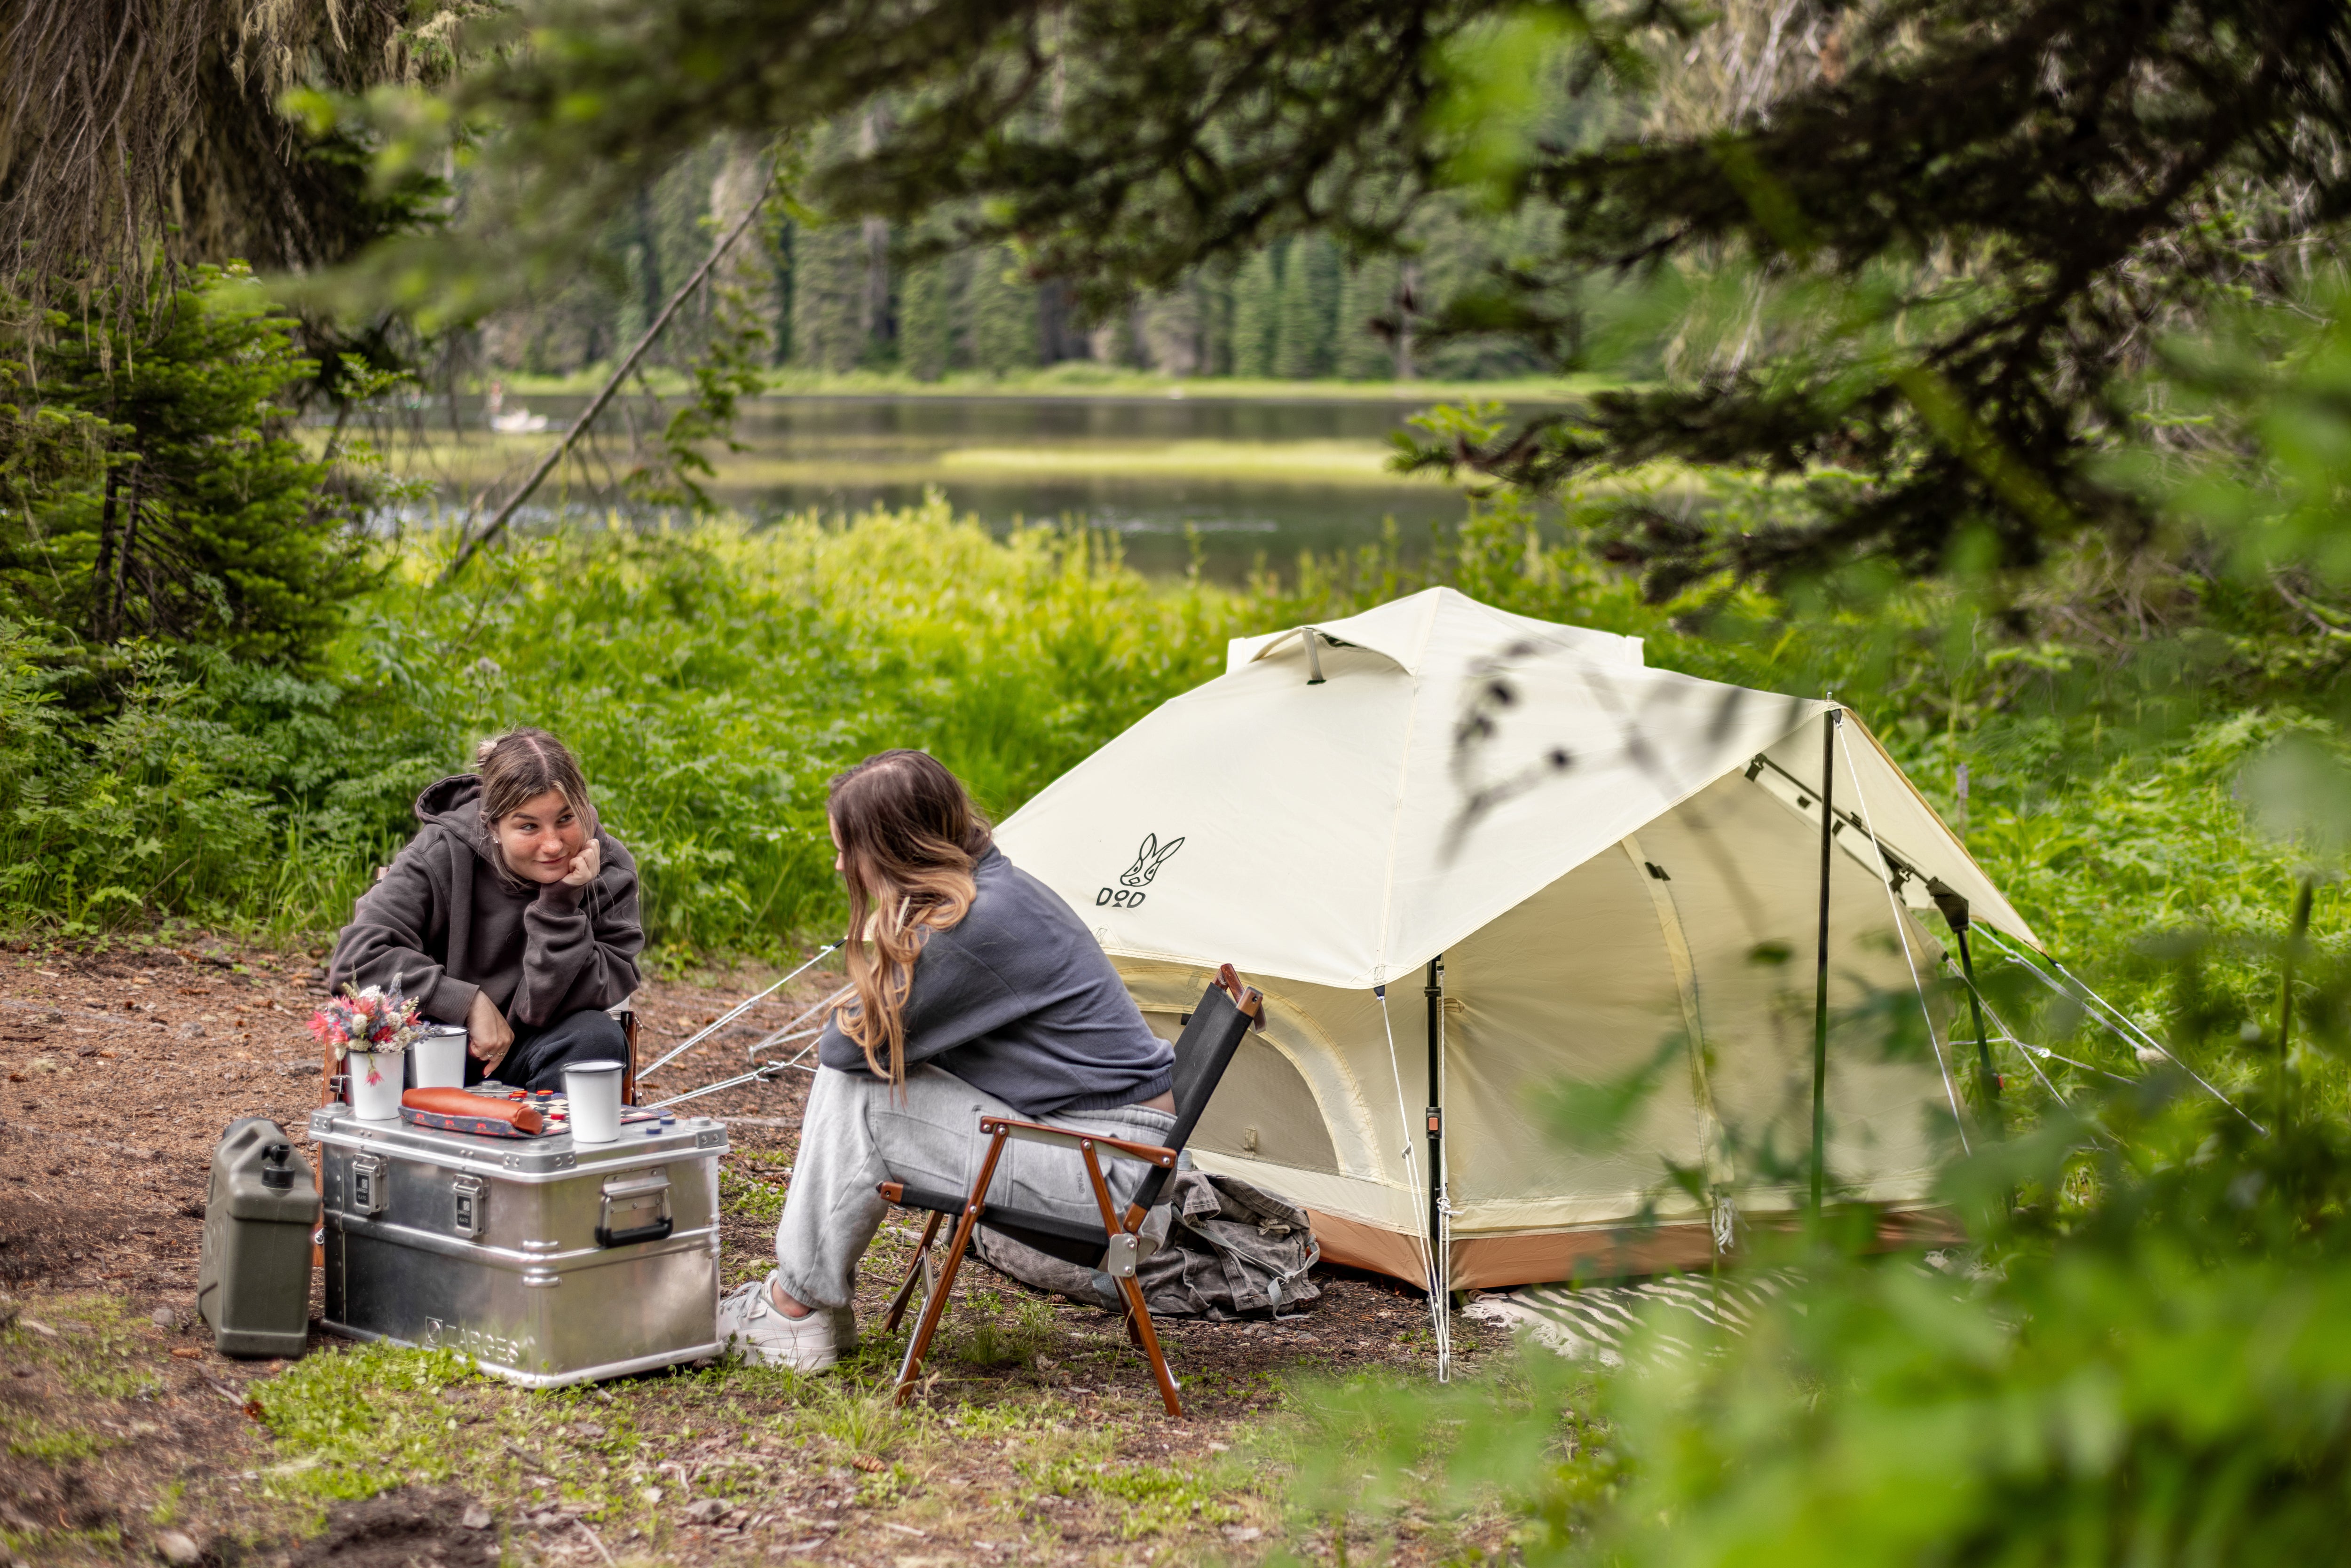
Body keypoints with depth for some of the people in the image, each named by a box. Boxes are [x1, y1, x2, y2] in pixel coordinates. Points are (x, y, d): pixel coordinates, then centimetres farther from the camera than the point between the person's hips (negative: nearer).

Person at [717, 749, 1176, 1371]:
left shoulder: (976, 927, -22)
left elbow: (850, 1042, -15)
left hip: (1107, 1172, -10)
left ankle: (795, 1315, 0)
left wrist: (858, 1009, 5)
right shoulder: (997, 888, 10)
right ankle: (800, 1296, 11)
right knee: (846, 1076, 7)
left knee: (854, 1095, -12)